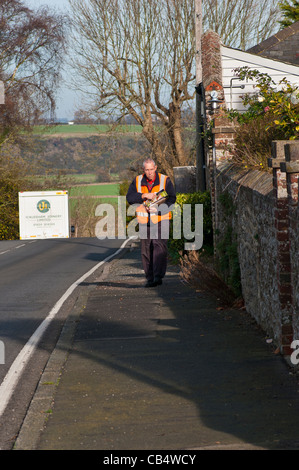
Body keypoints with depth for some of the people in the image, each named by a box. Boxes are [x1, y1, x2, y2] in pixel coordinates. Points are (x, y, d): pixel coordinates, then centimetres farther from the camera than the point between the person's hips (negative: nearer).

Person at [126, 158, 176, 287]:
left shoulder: (165, 180, 0)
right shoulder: (137, 181, 5)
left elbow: (171, 198, -4)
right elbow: (129, 198, -3)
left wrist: (158, 208, -18)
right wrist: (144, 196, -18)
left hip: (161, 219, -3)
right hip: (144, 221, 3)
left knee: (159, 246, -16)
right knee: (146, 249, 2)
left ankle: (158, 276, -20)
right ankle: (149, 278, 10)